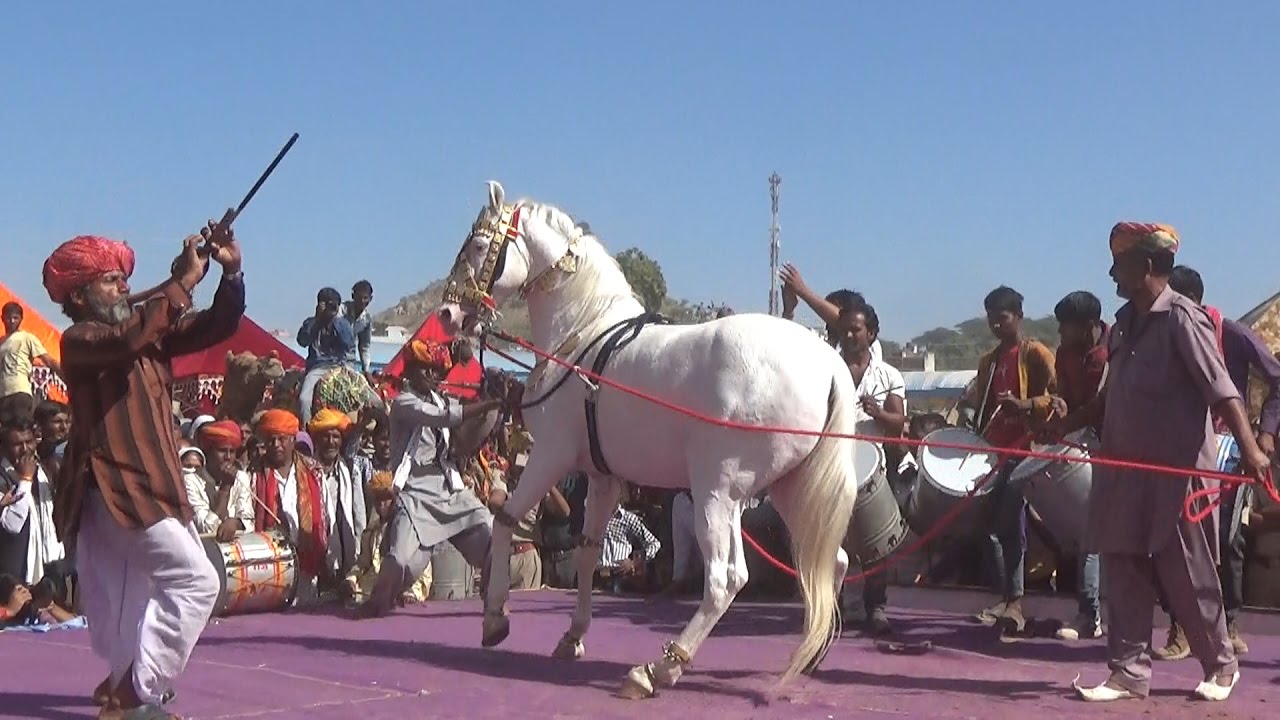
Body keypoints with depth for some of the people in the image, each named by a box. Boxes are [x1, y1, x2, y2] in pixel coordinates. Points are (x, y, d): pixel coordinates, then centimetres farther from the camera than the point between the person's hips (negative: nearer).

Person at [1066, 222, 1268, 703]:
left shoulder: (1182, 319, -12)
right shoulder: (1124, 321, 11)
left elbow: (1221, 388, -19)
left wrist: (1249, 447, -29)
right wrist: (1069, 424, 24)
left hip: (1178, 471, -7)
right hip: (1126, 469, 7)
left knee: (1187, 576, 4)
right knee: (1124, 573, 5)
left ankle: (1221, 665, 24)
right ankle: (1129, 672, 12)